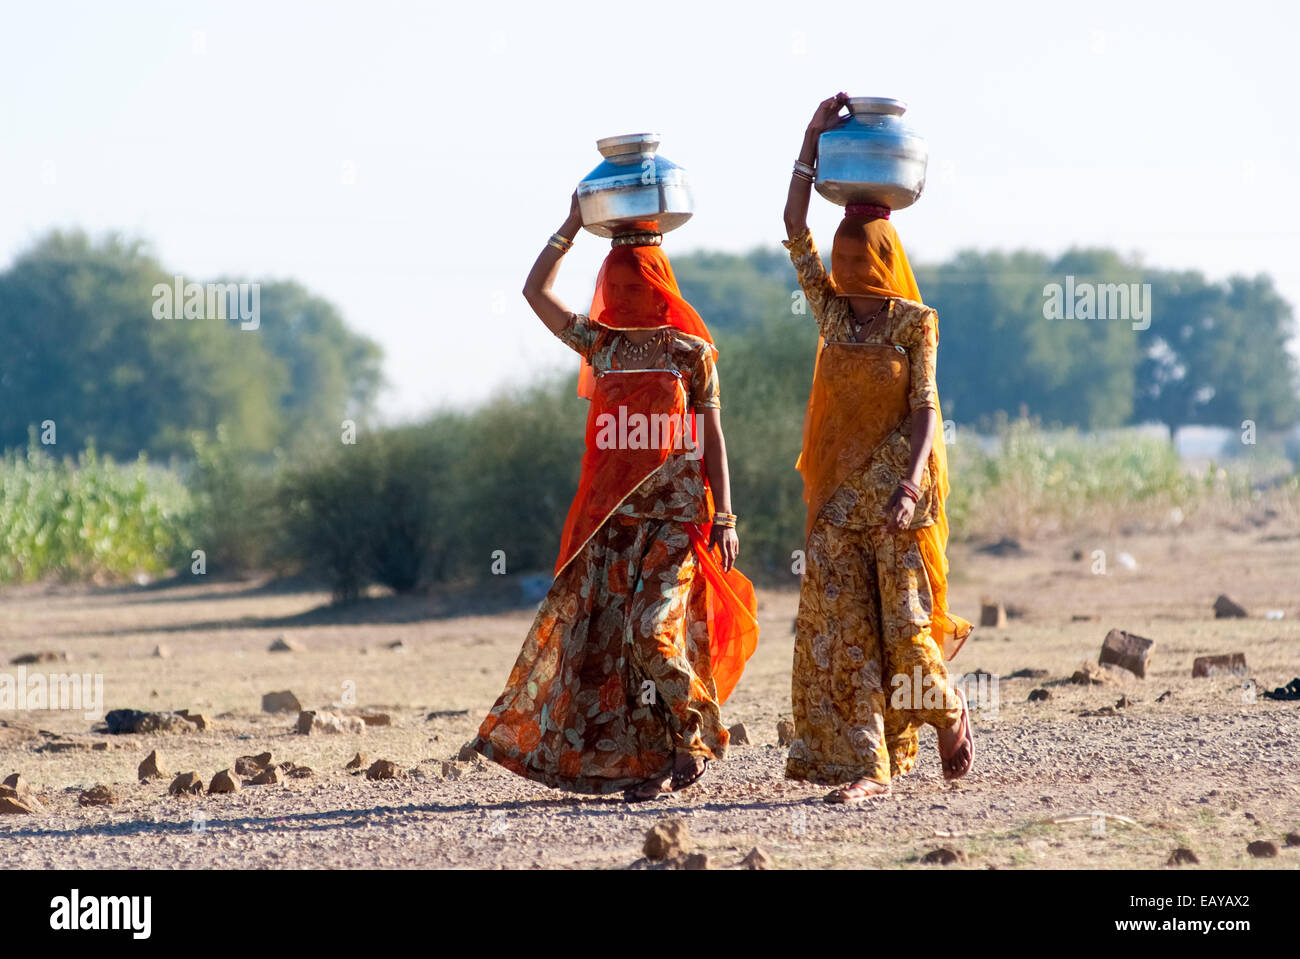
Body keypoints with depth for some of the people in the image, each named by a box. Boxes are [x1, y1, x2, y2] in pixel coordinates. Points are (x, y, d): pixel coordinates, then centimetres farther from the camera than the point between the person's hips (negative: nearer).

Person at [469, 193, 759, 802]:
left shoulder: (692, 352, 1)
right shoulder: (601, 344, 10)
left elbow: (712, 438, 1)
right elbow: (535, 292, 12)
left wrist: (724, 518, -4)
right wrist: (572, 226, 9)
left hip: (675, 516, -4)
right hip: (612, 517, 4)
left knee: (653, 630, -16)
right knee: (604, 636, -1)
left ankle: (691, 743, 3)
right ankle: (647, 761, 5)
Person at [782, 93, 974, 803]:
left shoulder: (914, 323, -4)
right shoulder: (833, 310, 7)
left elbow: (925, 408, -9)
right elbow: (794, 228, 3)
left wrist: (910, 484, -22)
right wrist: (813, 140, -1)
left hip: (896, 483, -4)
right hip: (840, 488, 4)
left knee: (903, 619, -3)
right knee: (838, 623, -3)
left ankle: (949, 713, 25)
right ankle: (865, 764, -3)